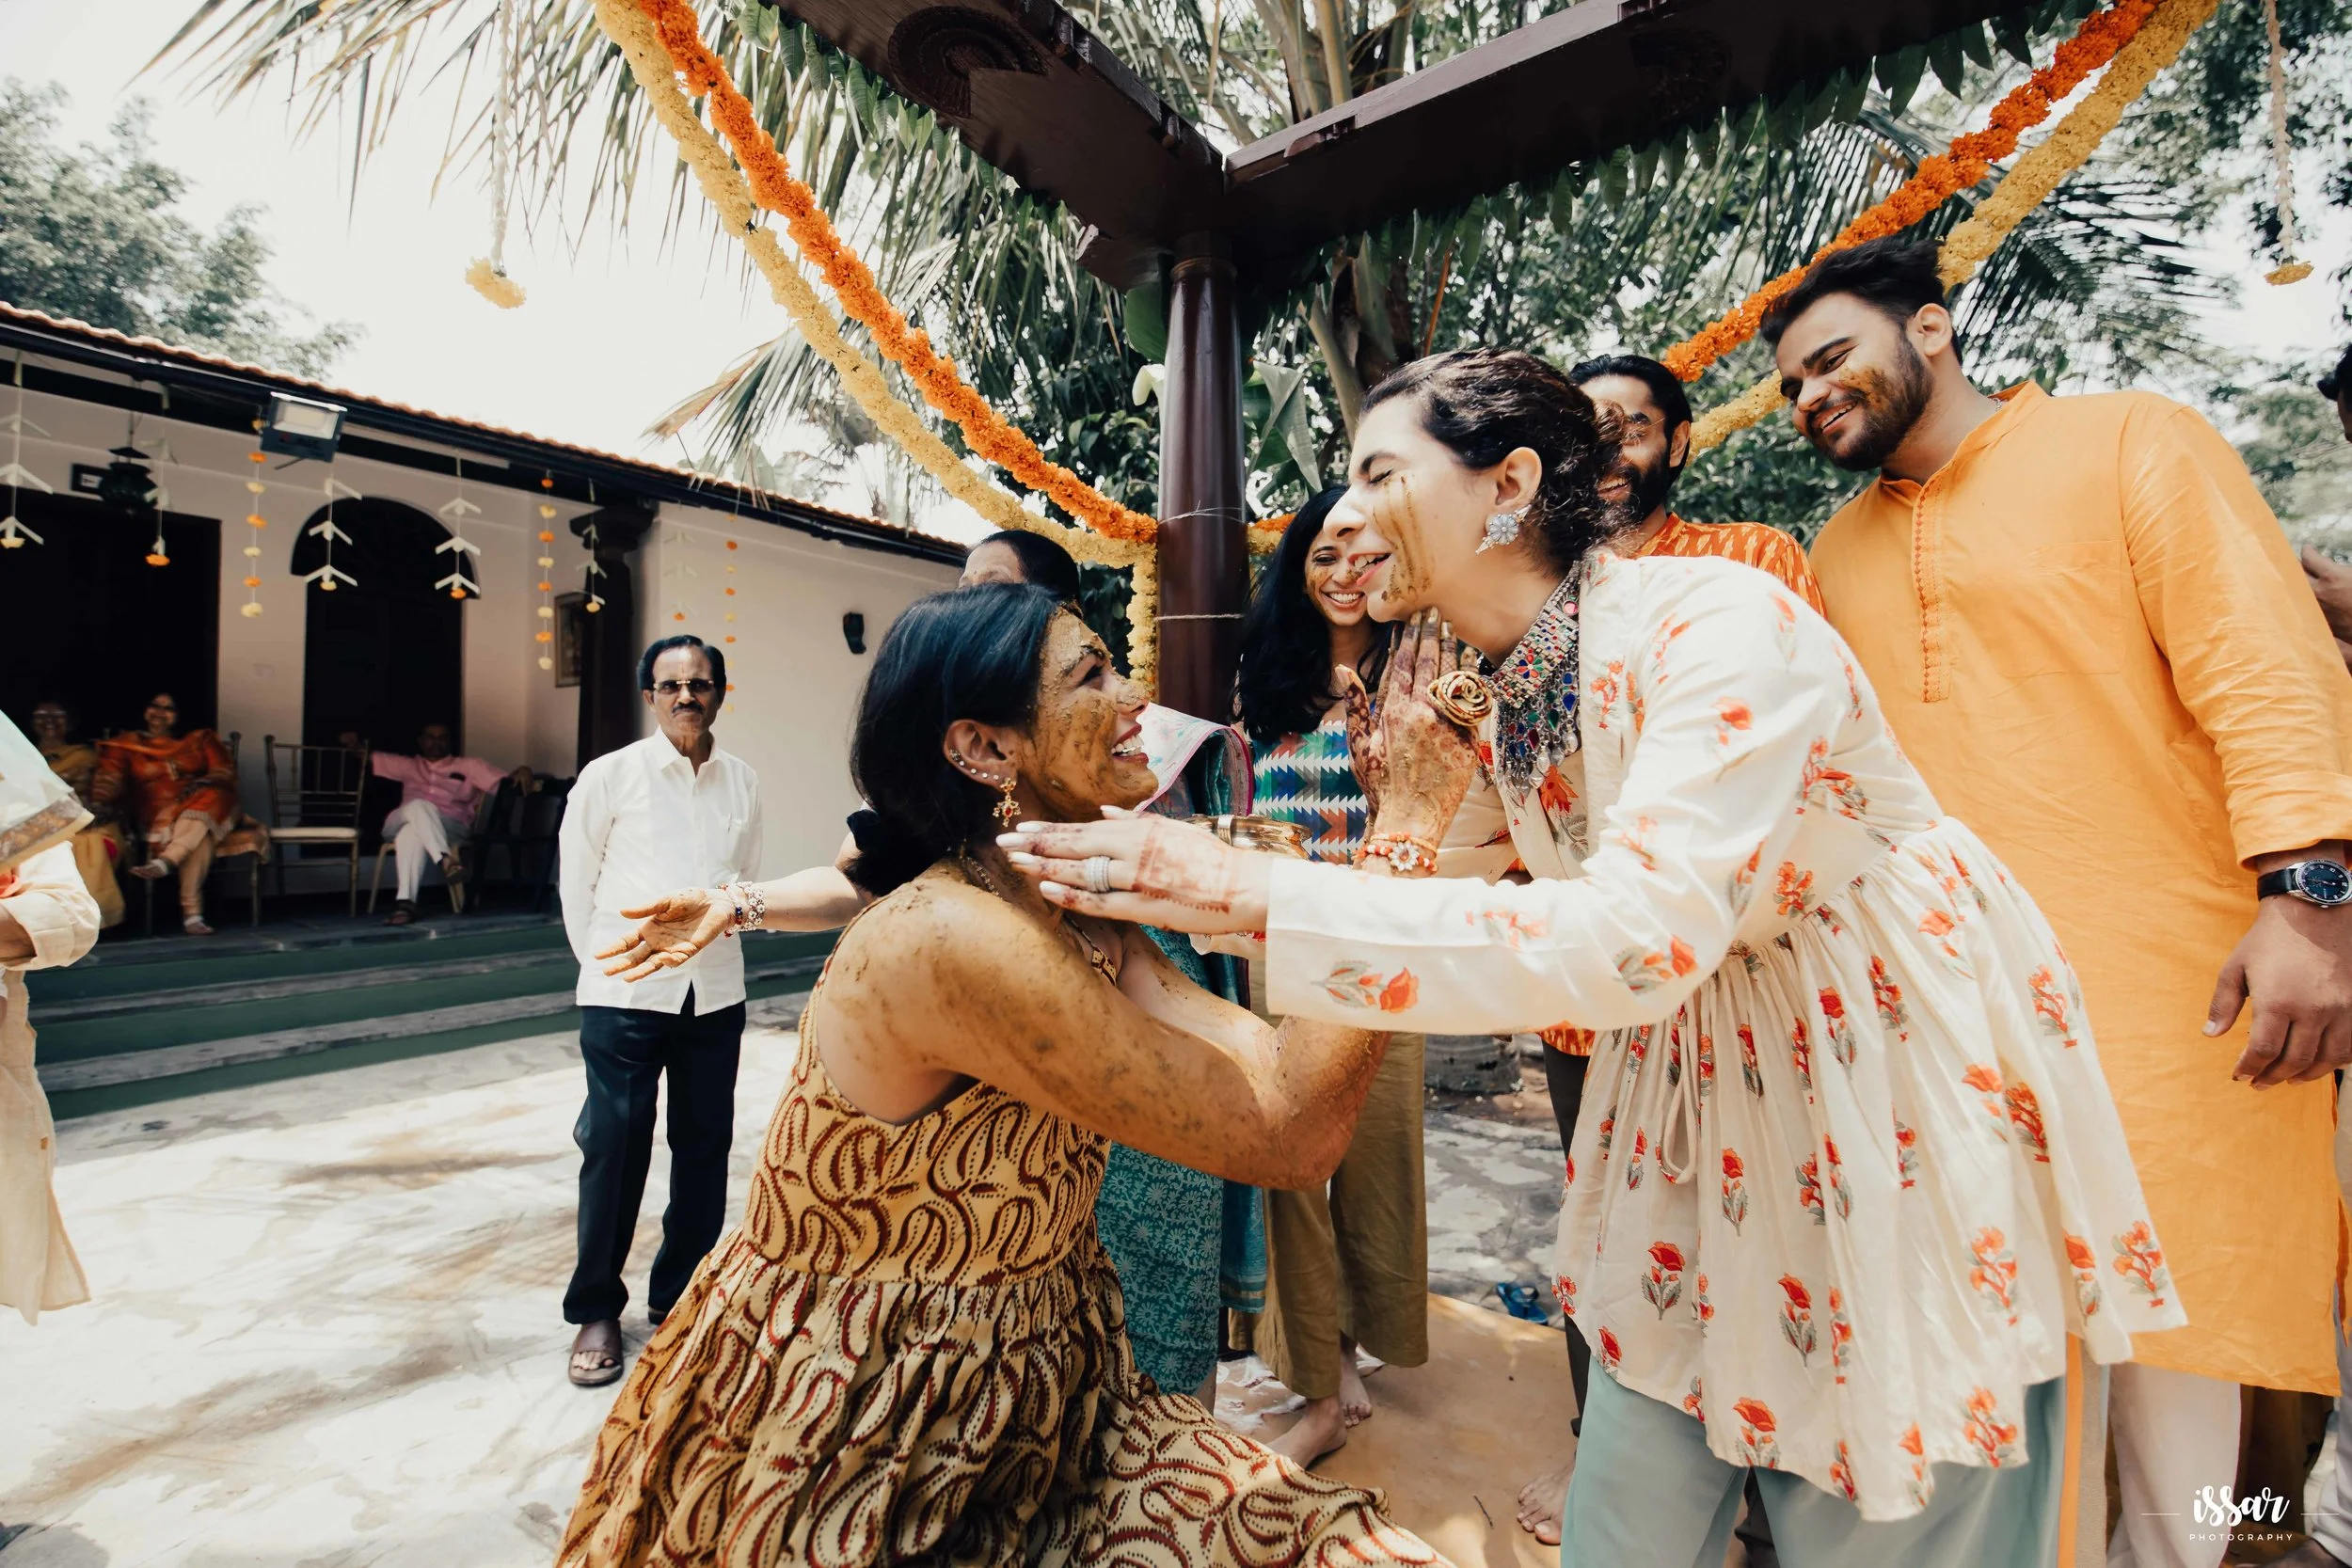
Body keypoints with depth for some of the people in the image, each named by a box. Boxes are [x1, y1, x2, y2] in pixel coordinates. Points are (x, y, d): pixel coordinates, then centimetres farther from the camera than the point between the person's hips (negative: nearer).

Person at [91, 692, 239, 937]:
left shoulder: (199, 740, 21)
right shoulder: (127, 745, 19)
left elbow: (226, 771, 8)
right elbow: (109, 777, 3)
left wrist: (204, 782, -14)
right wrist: (98, 803, -17)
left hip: (206, 808, 1)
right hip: (156, 815, -1)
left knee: (209, 798, -37)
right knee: (200, 836, -34)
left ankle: (163, 862, -51)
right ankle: (192, 912, -44)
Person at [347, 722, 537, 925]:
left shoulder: (468, 766, 19)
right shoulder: (409, 765, 30)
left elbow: (508, 781, 6)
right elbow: (370, 759, 28)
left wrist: (523, 772, -16)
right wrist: (356, 746, 6)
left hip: (451, 828, -2)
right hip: (402, 822, 2)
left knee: (412, 832, -37)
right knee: (418, 806, -35)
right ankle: (446, 860, -54)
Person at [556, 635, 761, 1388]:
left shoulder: (743, 782, 4)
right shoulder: (610, 775, -3)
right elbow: (577, 882, 4)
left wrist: (715, 932, 13)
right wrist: (607, 962, 8)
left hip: (715, 993, 3)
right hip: (625, 995, -3)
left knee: (704, 1147, 10)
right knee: (615, 1149, 3)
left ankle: (679, 1292, 29)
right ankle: (596, 1310, 23)